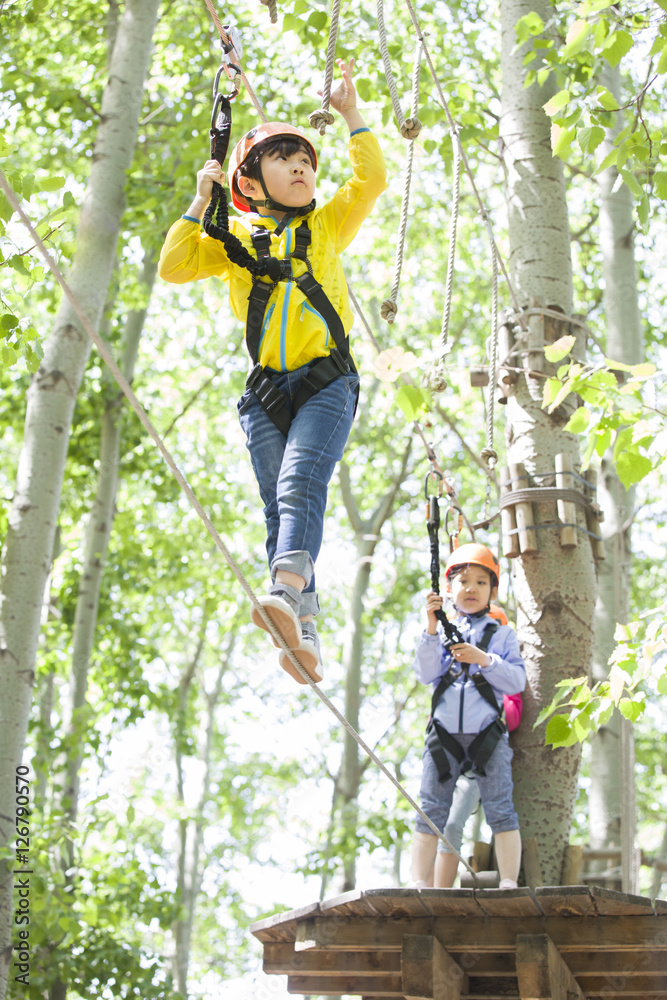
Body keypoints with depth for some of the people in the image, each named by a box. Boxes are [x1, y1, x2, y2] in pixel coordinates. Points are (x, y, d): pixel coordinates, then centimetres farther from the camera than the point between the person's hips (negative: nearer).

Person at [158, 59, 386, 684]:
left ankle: (285, 595, -45)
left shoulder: (327, 226, 16)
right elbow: (172, 268, 7)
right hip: (266, 387, 2)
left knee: (299, 481, -26)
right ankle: (305, 634, -9)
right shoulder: (233, 238, 15)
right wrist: (199, 204, 2)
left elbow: (372, 181, 4)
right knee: (279, 507, -6)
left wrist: (352, 118, 1)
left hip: (327, 381, -2)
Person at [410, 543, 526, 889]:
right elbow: (426, 674, -1)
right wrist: (431, 630, -11)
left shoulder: (502, 634, 13)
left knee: (500, 809, -9)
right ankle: (420, 883, -1)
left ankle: (509, 882, -8)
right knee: (431, 812, -1)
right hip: (444, 734, 1)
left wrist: (485, 660, -13)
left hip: (488, 734, -1)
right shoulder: (441, 632, 14)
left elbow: (517, 681, 1)